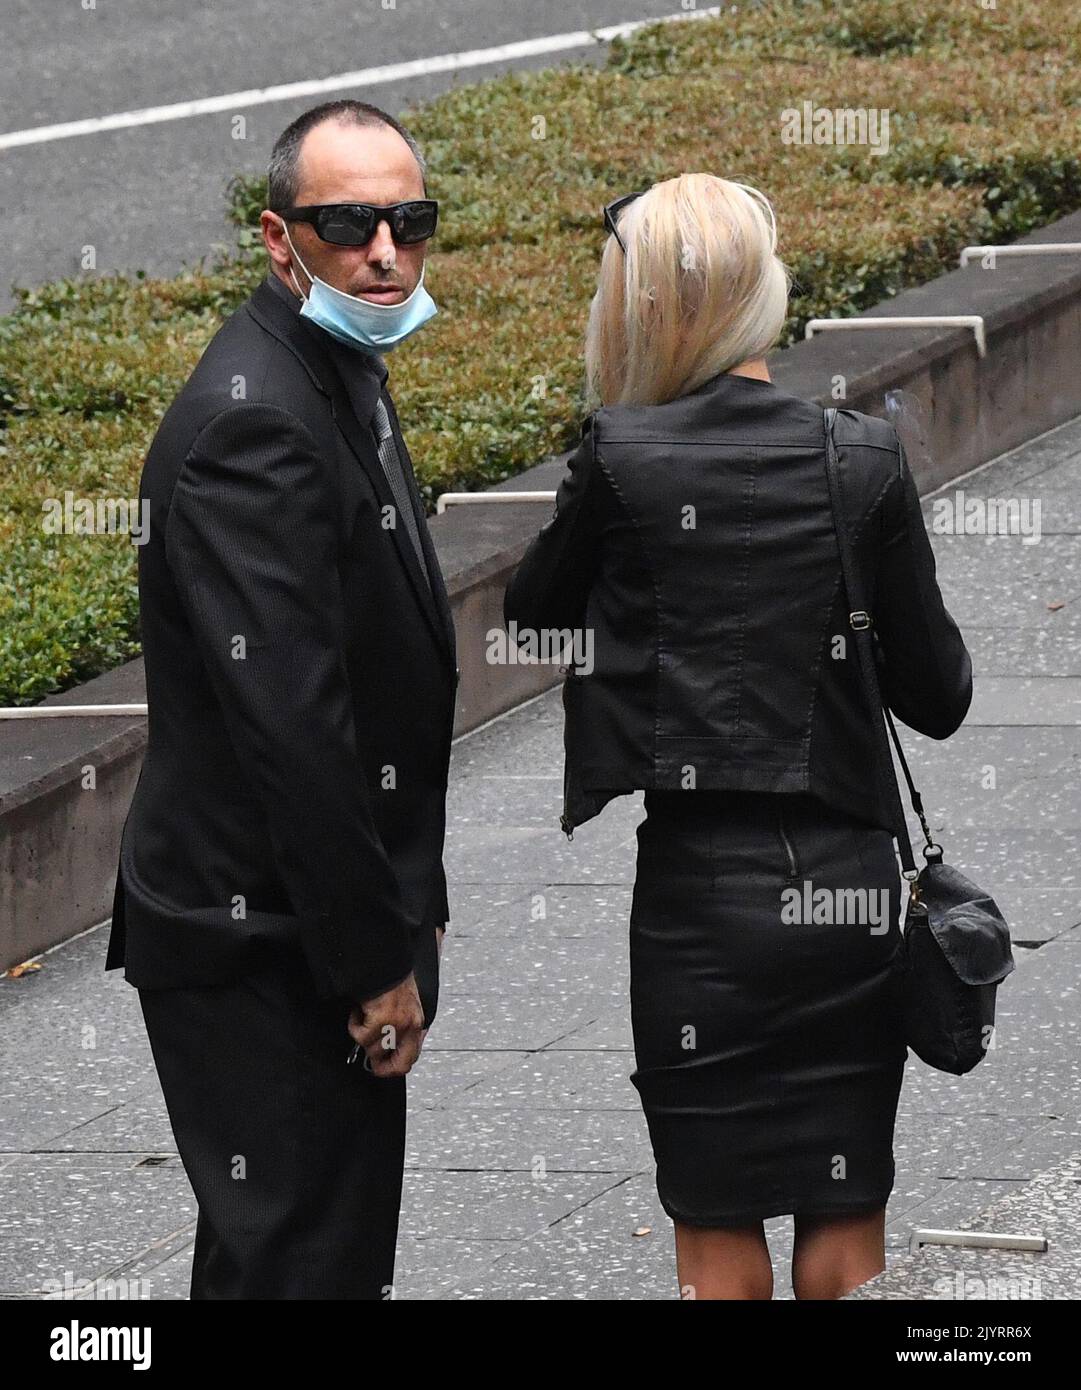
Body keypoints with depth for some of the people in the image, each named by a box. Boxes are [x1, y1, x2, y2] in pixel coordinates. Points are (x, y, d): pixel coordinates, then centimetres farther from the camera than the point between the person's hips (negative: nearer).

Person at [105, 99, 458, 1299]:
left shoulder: (342, 379, 12)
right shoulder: (252, 422, -22)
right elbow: (288, 723, -25)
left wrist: (407, 914, 18)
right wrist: (377, 960, -21)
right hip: (262, 946, -11)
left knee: (339, 1244, 18)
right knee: (301, 1259, -6)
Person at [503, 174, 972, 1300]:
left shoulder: (622, 459, -9)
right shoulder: (865, 461, -2)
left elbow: (531, 614, 8)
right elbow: (939, 695, 3)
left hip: (695, 895, -3)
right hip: (847, 888, 3)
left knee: (719, 1245, 5)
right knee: (847, 1243, 10)